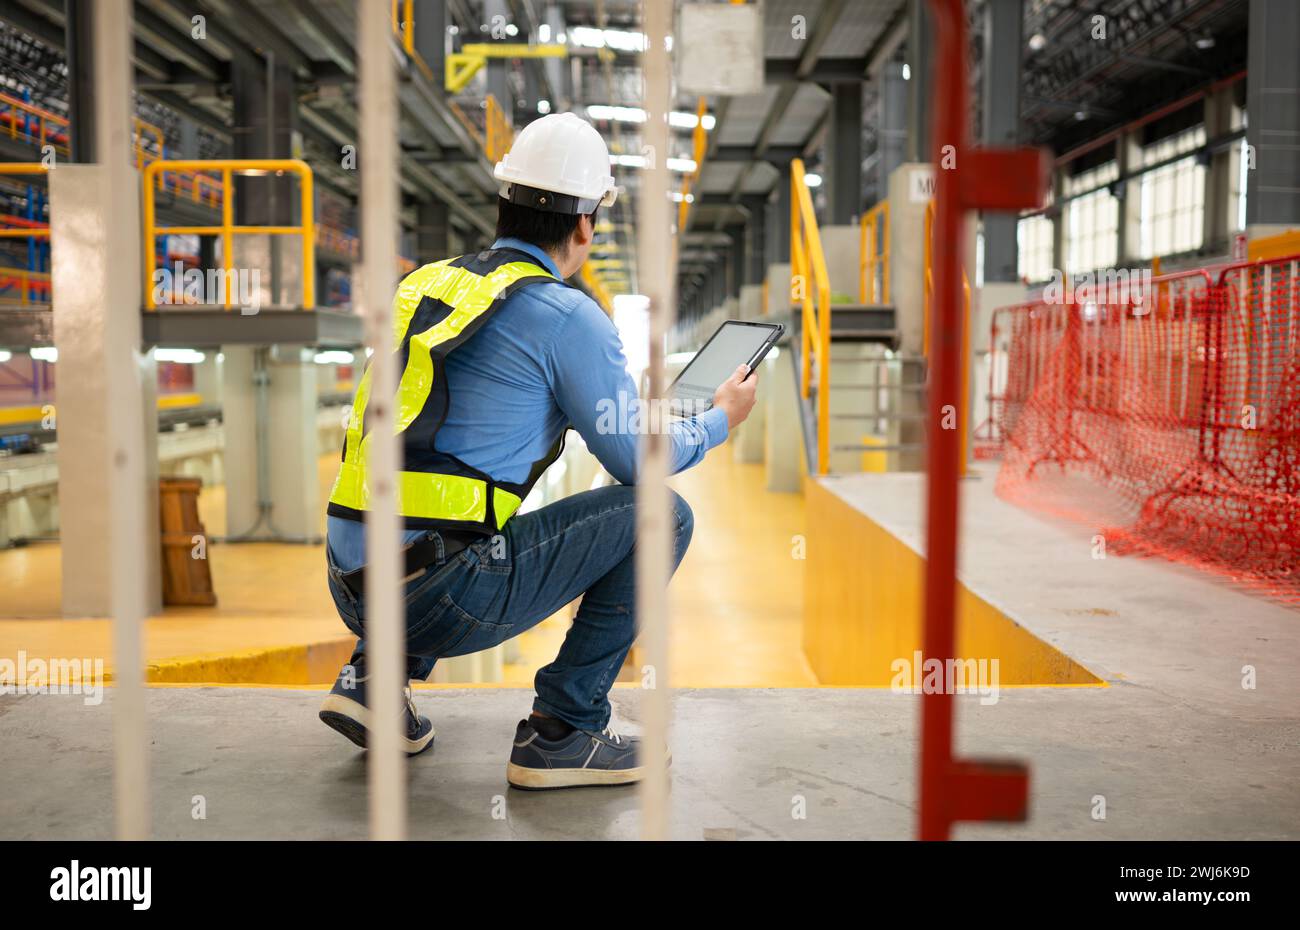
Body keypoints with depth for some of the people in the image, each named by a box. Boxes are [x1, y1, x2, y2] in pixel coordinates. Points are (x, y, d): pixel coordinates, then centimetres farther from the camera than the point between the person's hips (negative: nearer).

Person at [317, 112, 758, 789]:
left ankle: (374, 674, 20)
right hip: (442, 601, -8)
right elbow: (637, 460, 0)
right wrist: (720, 418, 19)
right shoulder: (567, 315, -7)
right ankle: (562, 732, 4)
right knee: (659, 514, 3)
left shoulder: (427, 282, 15)